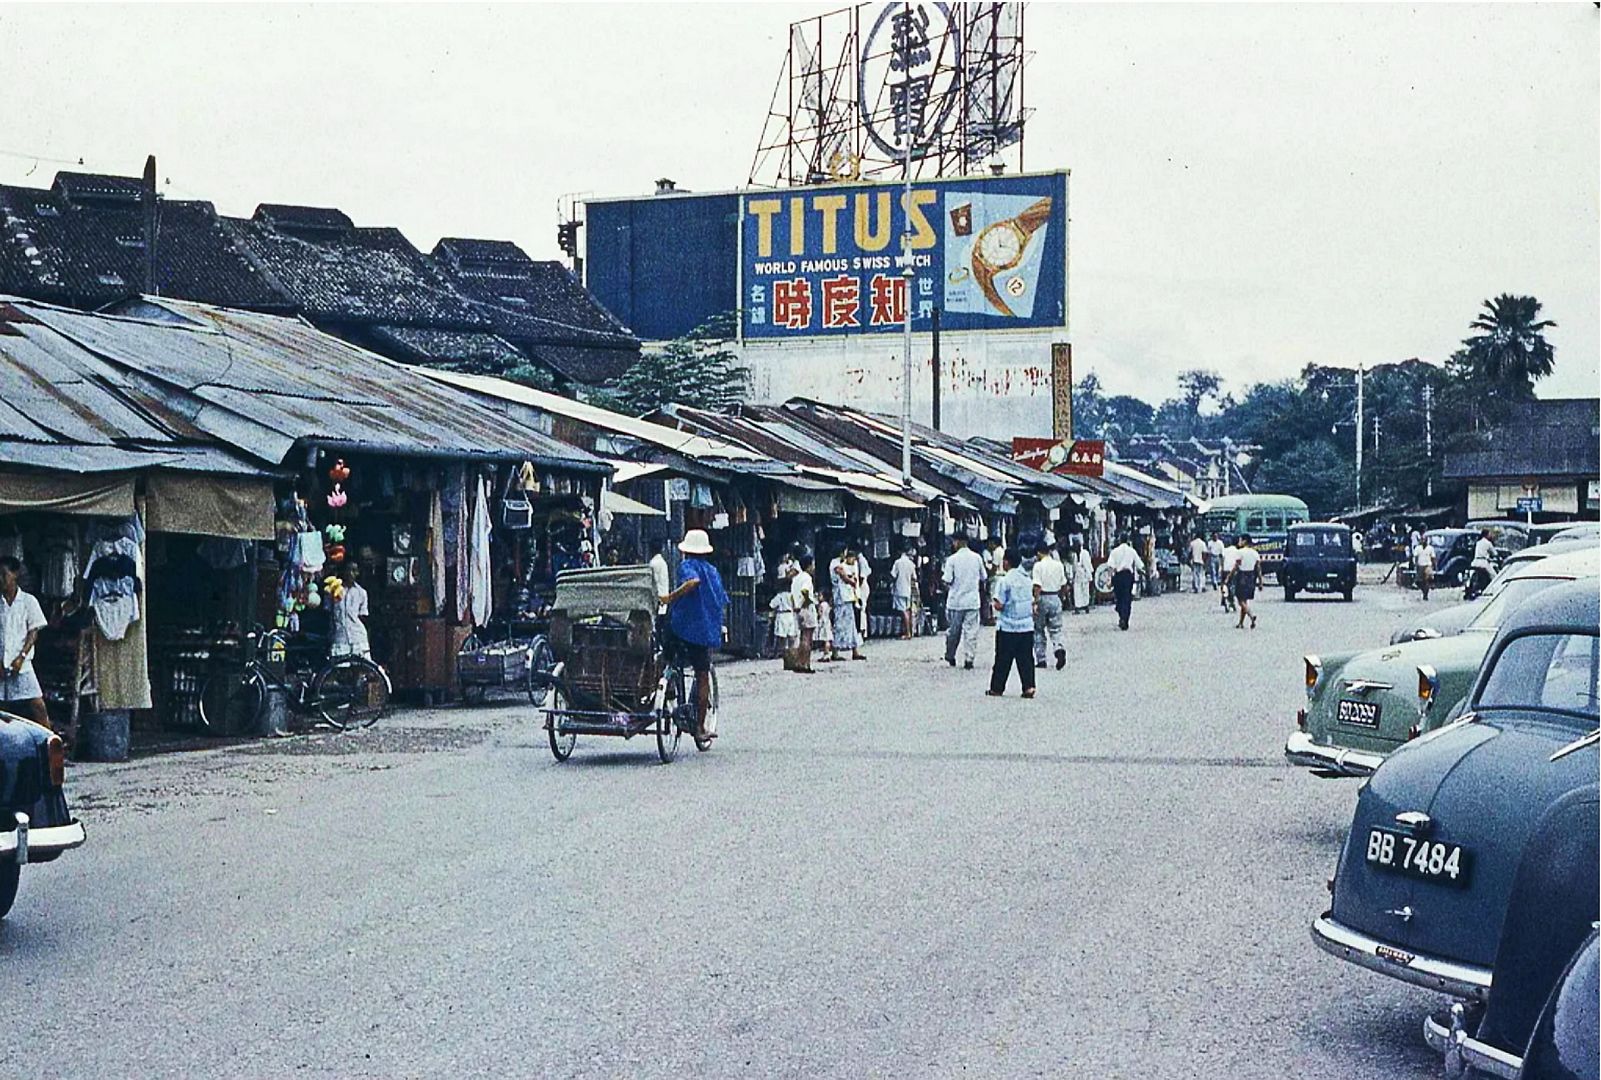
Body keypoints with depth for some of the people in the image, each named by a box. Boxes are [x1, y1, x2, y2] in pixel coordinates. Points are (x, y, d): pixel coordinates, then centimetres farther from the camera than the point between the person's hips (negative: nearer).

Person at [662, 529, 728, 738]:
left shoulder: (686, 565, -3)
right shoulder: (712, 570, 15)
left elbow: (693, 581, -27)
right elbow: (722, 602, 18)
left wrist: (671, 597, -23)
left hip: (683, 627, -5)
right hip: (708, 631, 5)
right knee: (703, 676, 7)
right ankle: (700, 727, 7)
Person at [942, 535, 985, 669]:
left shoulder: (952, 559, -9)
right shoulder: (977, 557, 0)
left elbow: (947, 581, -13)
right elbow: (983, 577, 9)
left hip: (955, 601, -1)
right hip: (972, 601, 1)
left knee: (953, 630, 12)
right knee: (971, 631, 3)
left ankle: (950, 657, 25)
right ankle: (969, 659, -2)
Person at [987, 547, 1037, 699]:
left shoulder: (1004, 581, -13)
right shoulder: (1028, 578, 7)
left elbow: (999, 605, -14)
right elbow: (1032, 601, 12)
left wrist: (993, 601, 5)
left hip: (1007, 627, -5)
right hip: (1027, 625, 5)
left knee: (1003, 659, 4)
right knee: (1025, 658, 6)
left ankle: (997, 688, 11)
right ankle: (1029, 687, -3)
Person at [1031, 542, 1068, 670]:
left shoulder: (1038, 565, -9)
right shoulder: (1059, 565, 4)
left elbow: (1037, 586, -17)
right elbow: (1064, 586, 8)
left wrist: (1036, 602, -16)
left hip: (1043, 598, -3)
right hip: (1055, 598, 3)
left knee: (1039, 630, 9)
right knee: (1055, 629, 8)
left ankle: (1040, 660, 10)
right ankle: (1060, 648, -20)